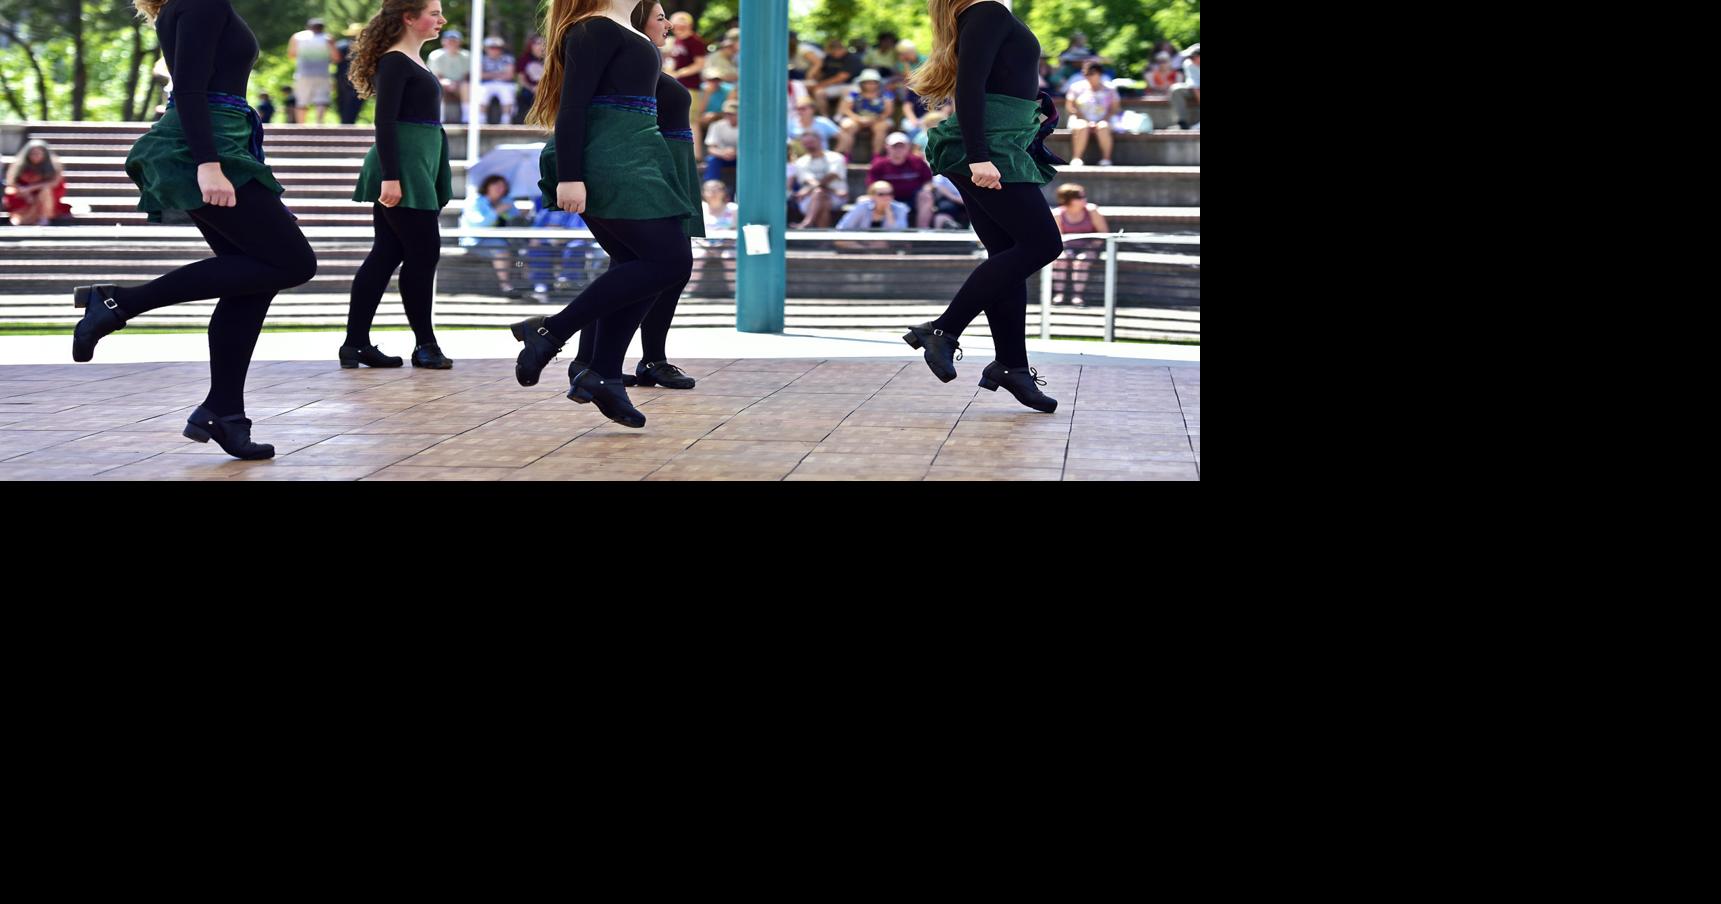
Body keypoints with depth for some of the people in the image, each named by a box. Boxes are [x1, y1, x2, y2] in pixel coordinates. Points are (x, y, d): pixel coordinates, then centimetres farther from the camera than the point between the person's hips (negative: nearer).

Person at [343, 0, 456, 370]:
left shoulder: (413, 62, 18)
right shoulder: (395, 62, -11)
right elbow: (385, 121, -17)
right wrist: (389, 177, -23)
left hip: (418, 169, 9)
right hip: (402, 168, -9)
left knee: (387, 255, 7)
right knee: (424, 252, -5)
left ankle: (356, 344, 8)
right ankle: (425, 345, 3)